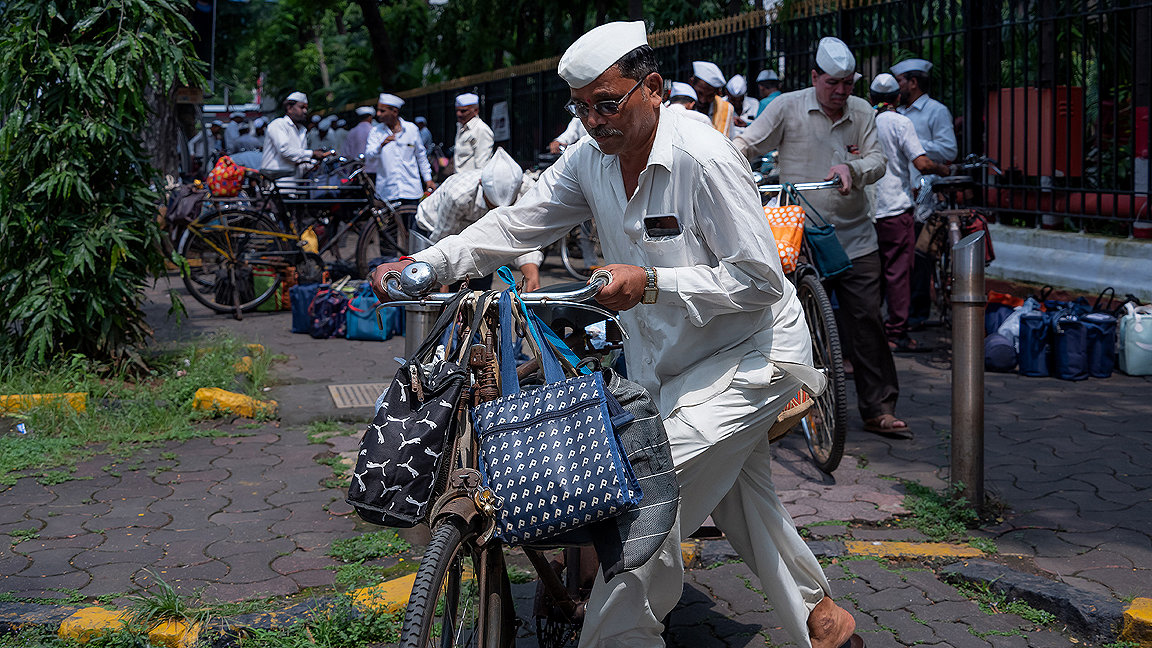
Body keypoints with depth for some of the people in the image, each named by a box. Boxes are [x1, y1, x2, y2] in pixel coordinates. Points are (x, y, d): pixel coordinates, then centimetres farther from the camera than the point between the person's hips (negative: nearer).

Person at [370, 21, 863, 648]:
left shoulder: (705, 159, -26)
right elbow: (516, 224, -2)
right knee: (741, 498, 20)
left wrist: (650, 284, -32)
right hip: (669, 362, 8)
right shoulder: (590, 158, -3)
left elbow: (760, 279, -25)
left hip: (749, 354, -8)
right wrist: (422, 264, -15)